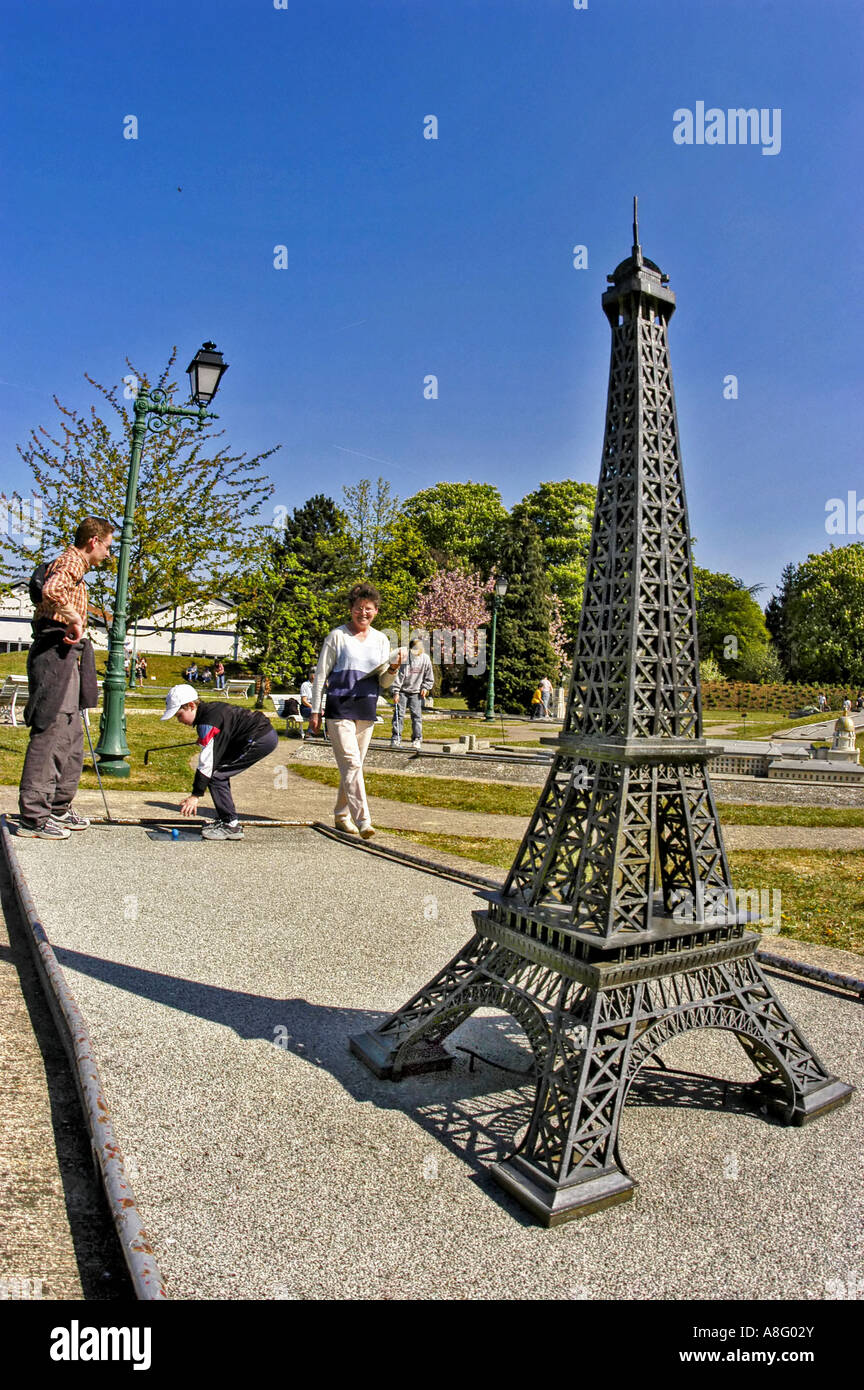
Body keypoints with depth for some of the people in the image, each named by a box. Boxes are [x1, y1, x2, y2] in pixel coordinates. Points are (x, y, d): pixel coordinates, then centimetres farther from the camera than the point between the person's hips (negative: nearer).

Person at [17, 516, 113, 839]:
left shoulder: (75, 566, 23)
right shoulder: (70, 563, -9)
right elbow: (51, 590, -31)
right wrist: (75, 620, -21)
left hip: (67, 658, 11)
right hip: (55, 654, -11)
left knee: (70, 738, 14)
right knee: (49, 733, -9)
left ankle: (59, 809, 23)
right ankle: (32, 817, -5)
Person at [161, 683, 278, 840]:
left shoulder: (208, 722, -18)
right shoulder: (209, 708, 12)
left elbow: (206, 762, -20)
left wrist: (196, 795, -16)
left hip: (260, 739, -10)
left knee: (215, 775, -8)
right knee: (219, 773, 14)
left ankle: (231, 825, -3)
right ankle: (225, 819, 21)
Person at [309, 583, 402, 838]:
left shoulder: (381, 640, 12)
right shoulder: (337, 636, 0)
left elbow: (384, 683, 12)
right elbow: (320, 675, 1)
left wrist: (393, 668, -10)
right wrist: (315, 711, -3)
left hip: (366, 710, 5)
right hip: (339, 708, -5)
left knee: (353, 765, 11)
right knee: (351, 764, -12)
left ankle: (341, 816, 24)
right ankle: (363, 821, -13)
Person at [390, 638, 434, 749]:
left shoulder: (425, 659, -3)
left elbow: (429, 677, 11)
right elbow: (397, 676, -10)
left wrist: (425, 688, 1)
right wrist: (396, 692, -13)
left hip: (416, 692, 2)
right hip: (402, 691, -1)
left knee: (417, 715, -2)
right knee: (399, 714, -3)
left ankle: (417, 740, 5)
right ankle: (396, 739, 1)